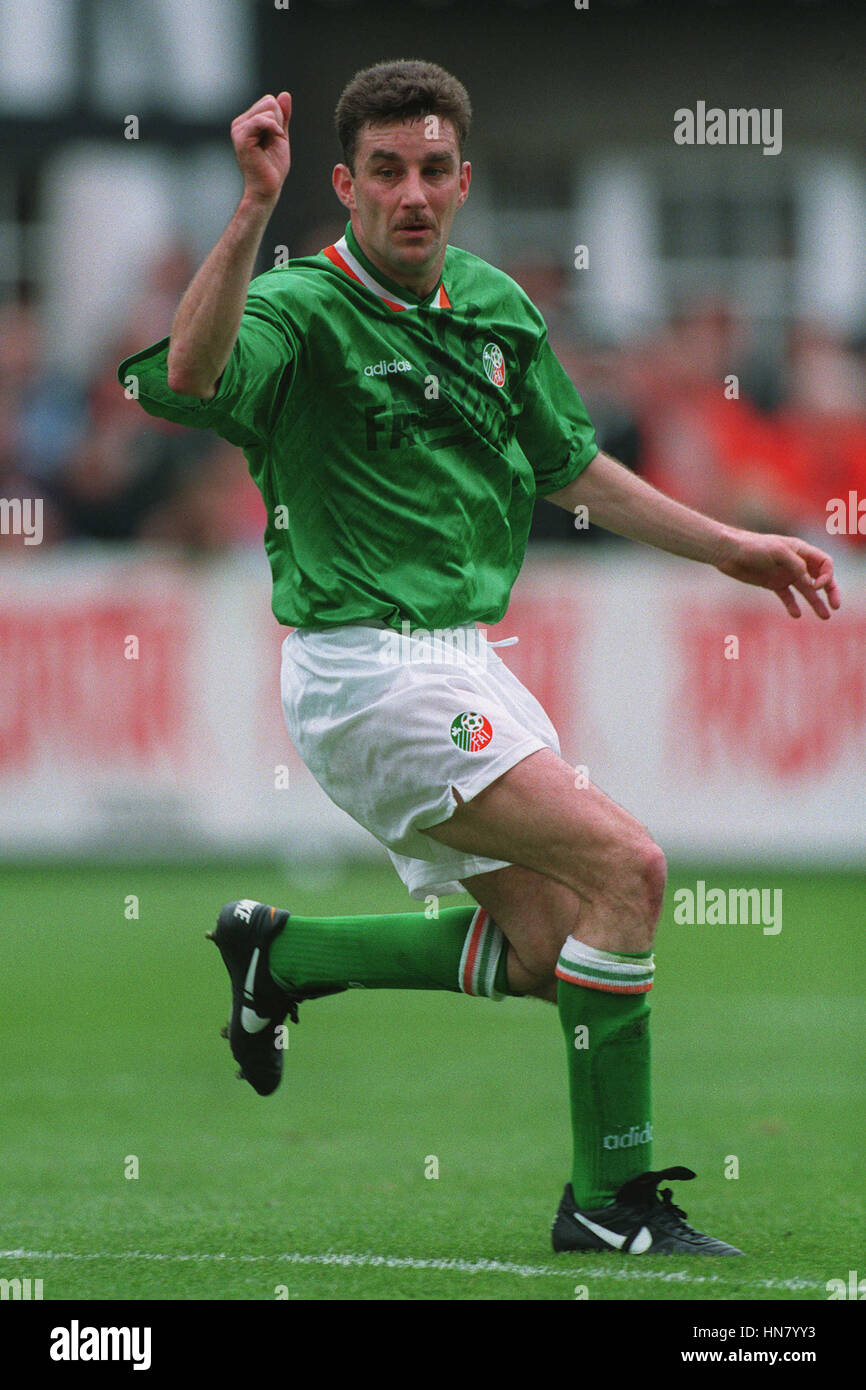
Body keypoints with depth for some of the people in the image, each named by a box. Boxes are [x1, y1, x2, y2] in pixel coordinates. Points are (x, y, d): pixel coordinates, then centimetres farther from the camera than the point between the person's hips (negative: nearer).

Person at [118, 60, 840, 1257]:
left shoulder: (496, 306, 9)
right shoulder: (302, 309, -15)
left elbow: (573, 468, 23)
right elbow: (188, 379, -37)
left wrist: (730, 548, 24)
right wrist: (254, 210, -46)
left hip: (460, 660, 9)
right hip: (369, 671, -9)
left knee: (544, 948, 10)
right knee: (623, 864, -18)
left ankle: (283, 954, 26)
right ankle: (612, 1195, -10)